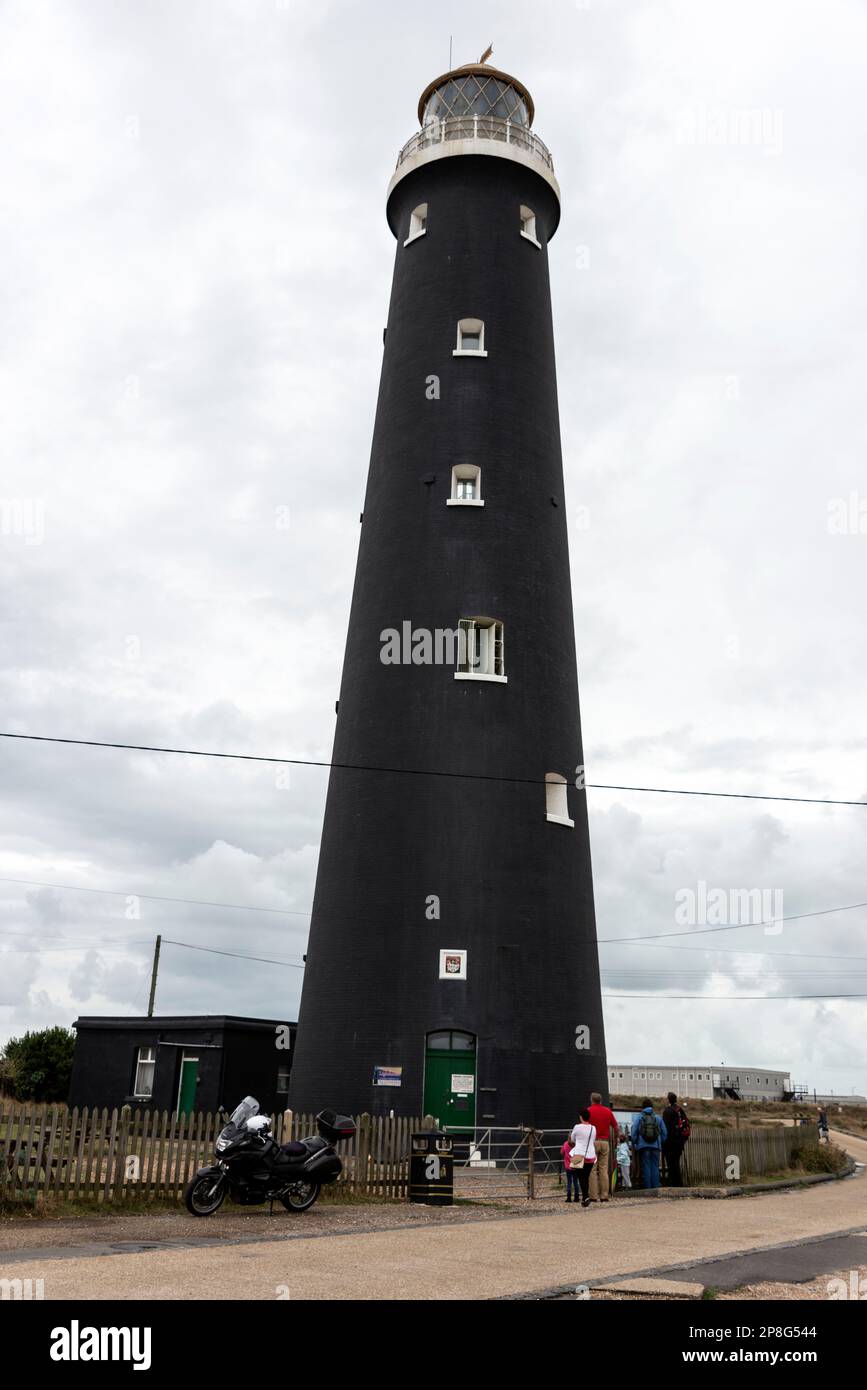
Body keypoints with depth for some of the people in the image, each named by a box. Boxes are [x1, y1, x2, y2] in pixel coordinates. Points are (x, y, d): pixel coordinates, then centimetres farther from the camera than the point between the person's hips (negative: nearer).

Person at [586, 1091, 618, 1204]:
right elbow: (615, 1127, 11)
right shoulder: (608, 1111, 7)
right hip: (605, 1142, 3)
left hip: (592, 1142, -3)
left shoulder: (588, 1111, -4)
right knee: (604, 1169, 7)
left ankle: (594, 1196, -3)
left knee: (592, 1170, 0)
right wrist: (615, 1139, 26)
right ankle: (604, 1196, 5)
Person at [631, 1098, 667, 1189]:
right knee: (655, 1167, 6)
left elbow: (634, 1133, -3)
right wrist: (661, 1144, 21)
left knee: (645, 1168, 1)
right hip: (656, 1147, 2)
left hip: (643, 1147, -2)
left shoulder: (638, 1118, -1)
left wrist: (633, 1144, 10)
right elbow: (664, 1133, 9)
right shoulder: (658, 1118, 6)